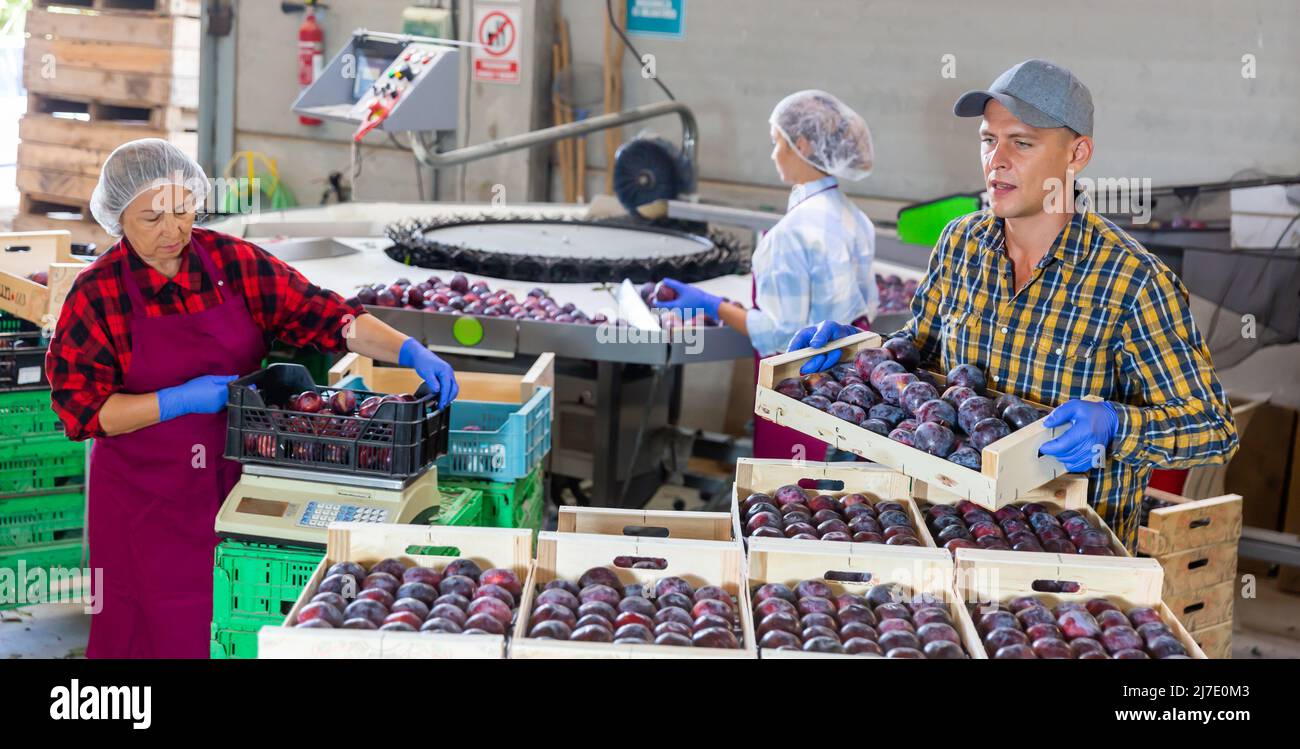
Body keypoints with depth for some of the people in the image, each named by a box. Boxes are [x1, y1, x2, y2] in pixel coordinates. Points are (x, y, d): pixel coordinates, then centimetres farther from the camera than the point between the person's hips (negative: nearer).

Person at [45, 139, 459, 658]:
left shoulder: (235, 263, -2)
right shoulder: (96, 294, -9)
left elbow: (322, 314, -7)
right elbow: (80, 409, -10)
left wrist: (409, 351, -21)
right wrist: (180, 401, -20)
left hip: (233, 483, 3)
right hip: (146, 501, -2)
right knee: (159, 629, 5)